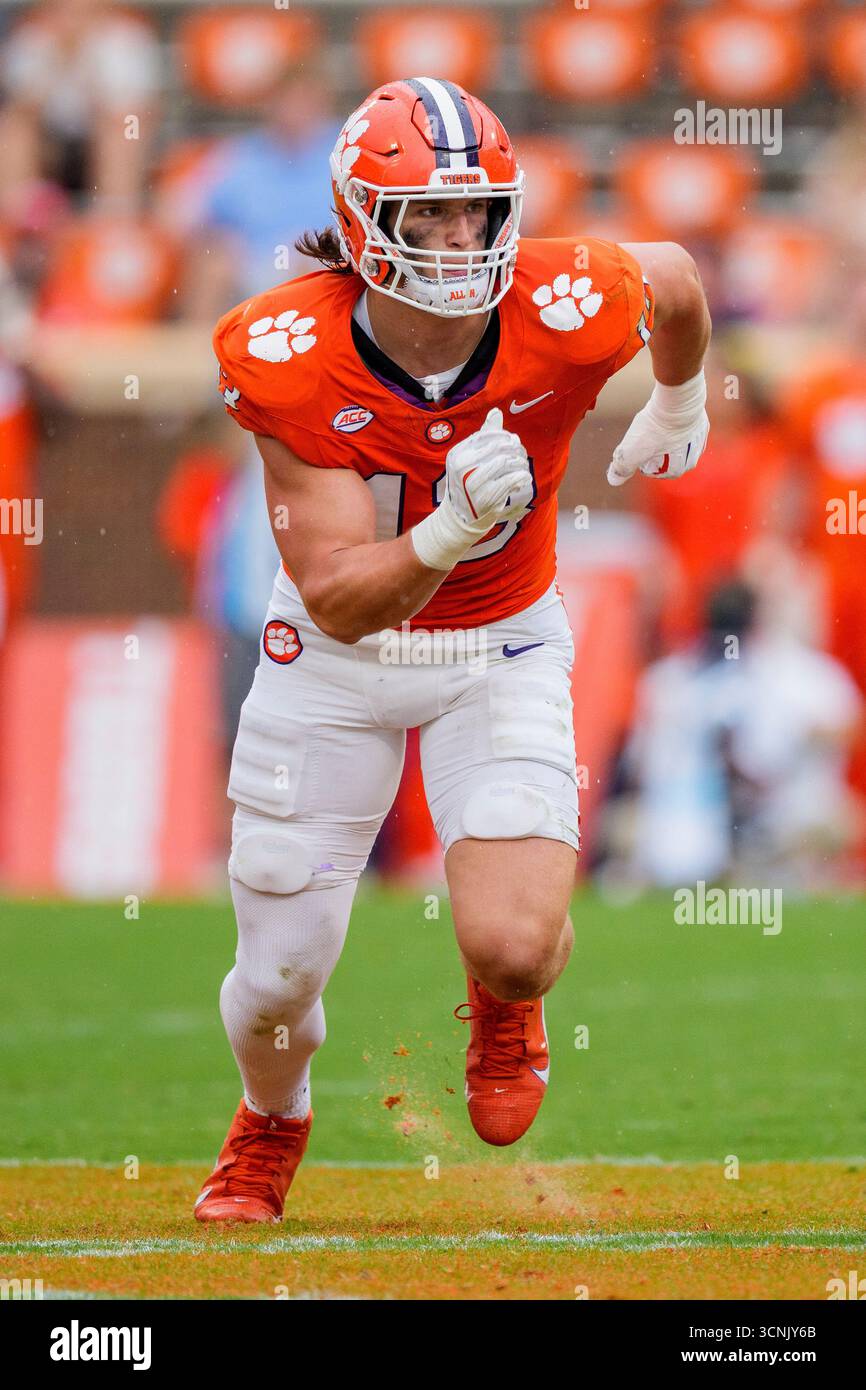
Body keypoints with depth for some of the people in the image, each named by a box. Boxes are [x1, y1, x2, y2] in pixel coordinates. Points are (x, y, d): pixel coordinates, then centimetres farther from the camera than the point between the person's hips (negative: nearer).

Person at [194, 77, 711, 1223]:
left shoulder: (567, 311, -26)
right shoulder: (290, 361, -27)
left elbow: (675, 279, 1)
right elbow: (339, 602, -26)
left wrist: (682, 409, 21)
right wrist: (450, 533, -45)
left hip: (503, 653, 0)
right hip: (335, 658, 0)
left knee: (514, 944, -21)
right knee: (278, 975, 7)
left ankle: (506, 1000, 20)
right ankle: (272, 1122, 45)